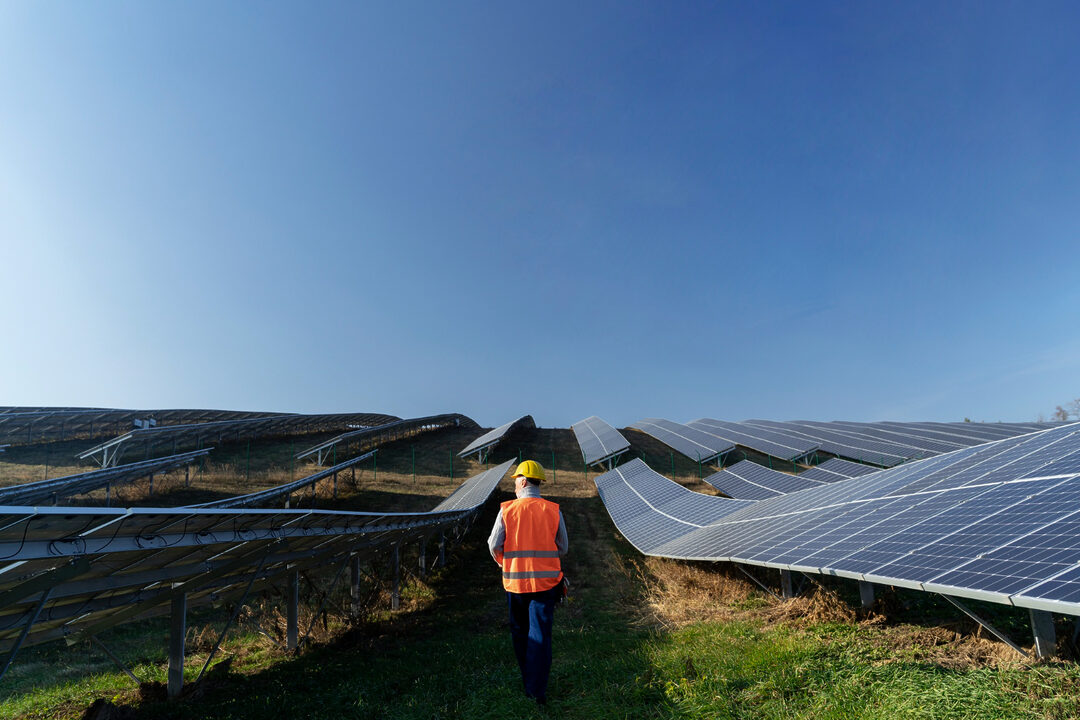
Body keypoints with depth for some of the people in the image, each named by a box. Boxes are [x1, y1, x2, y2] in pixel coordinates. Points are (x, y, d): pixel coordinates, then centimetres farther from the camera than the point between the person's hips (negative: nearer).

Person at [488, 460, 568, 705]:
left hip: (515, 581, 1)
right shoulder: (554, 511, -4)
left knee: (520, 632, 20)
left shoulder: (507, 510, -7)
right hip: (546, 581, 0)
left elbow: (494, 546, -3)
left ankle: (528, 682, 33)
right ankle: (537, 690, 6)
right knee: (540, 635, 7)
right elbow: (563, 548, 4)